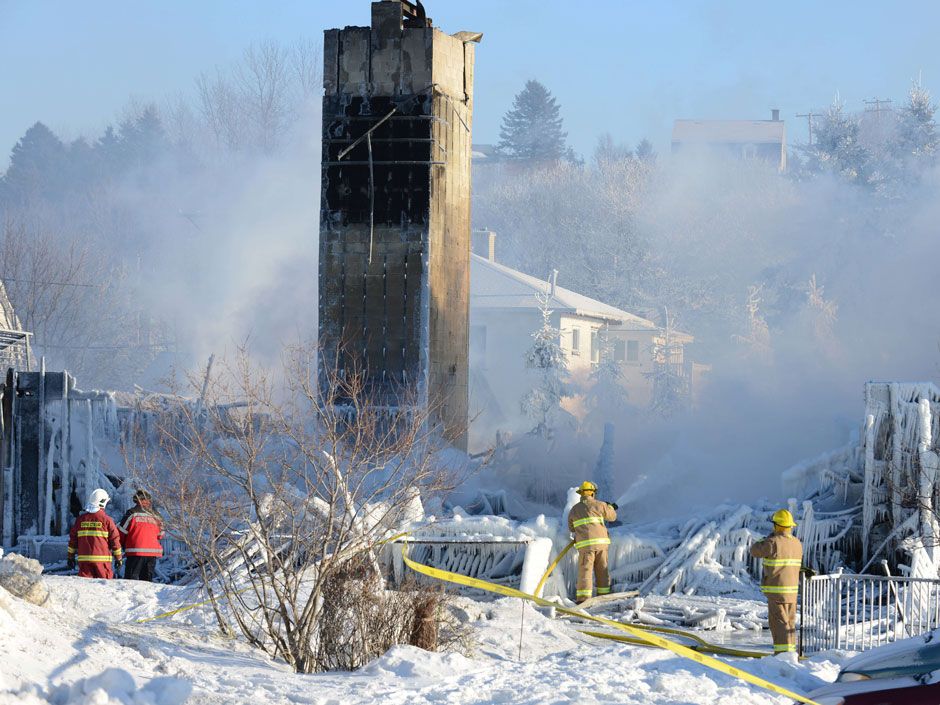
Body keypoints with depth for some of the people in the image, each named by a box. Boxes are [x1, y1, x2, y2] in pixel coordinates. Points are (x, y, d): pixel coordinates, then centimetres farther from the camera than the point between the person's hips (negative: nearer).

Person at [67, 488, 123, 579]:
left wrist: (71, 557, 21)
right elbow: (115, 539, -1)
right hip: (101, 559, -3)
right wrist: (118, 558, 10)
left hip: (84, 559, 3)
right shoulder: (106, 520, -4)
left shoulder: (81, 519, 7)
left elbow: (73, 538, 11)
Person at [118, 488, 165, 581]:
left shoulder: (132, 514, -5)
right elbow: (160, 535, 19)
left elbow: (121, 532, -2)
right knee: (147, 579, 12)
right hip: (153, 552, 5)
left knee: (131, 578, -4)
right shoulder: (155, 516, 10)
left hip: (136, 553, -5)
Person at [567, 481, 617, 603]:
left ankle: (583, 598, -14)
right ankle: (604, 594, 16)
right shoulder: (599, 505, 5)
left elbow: (571, 528, 21)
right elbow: (612, 516, 21)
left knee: (585, 570, -5)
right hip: (601, 542, 1)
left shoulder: (574, 509, 11)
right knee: (602, 570, 12)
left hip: (585, 544, -1)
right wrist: (611, 507, 42)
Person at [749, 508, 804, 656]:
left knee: (778, 621, -8)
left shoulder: (773, 542, -16)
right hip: (793, 589, 7)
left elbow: (755, 551, -1)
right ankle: (790, 651, 20)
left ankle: (783, 653, -14)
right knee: (789, 622, 14)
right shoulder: (797, 543, 7)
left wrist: (766, 539, 14)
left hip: (776, 590, -7)